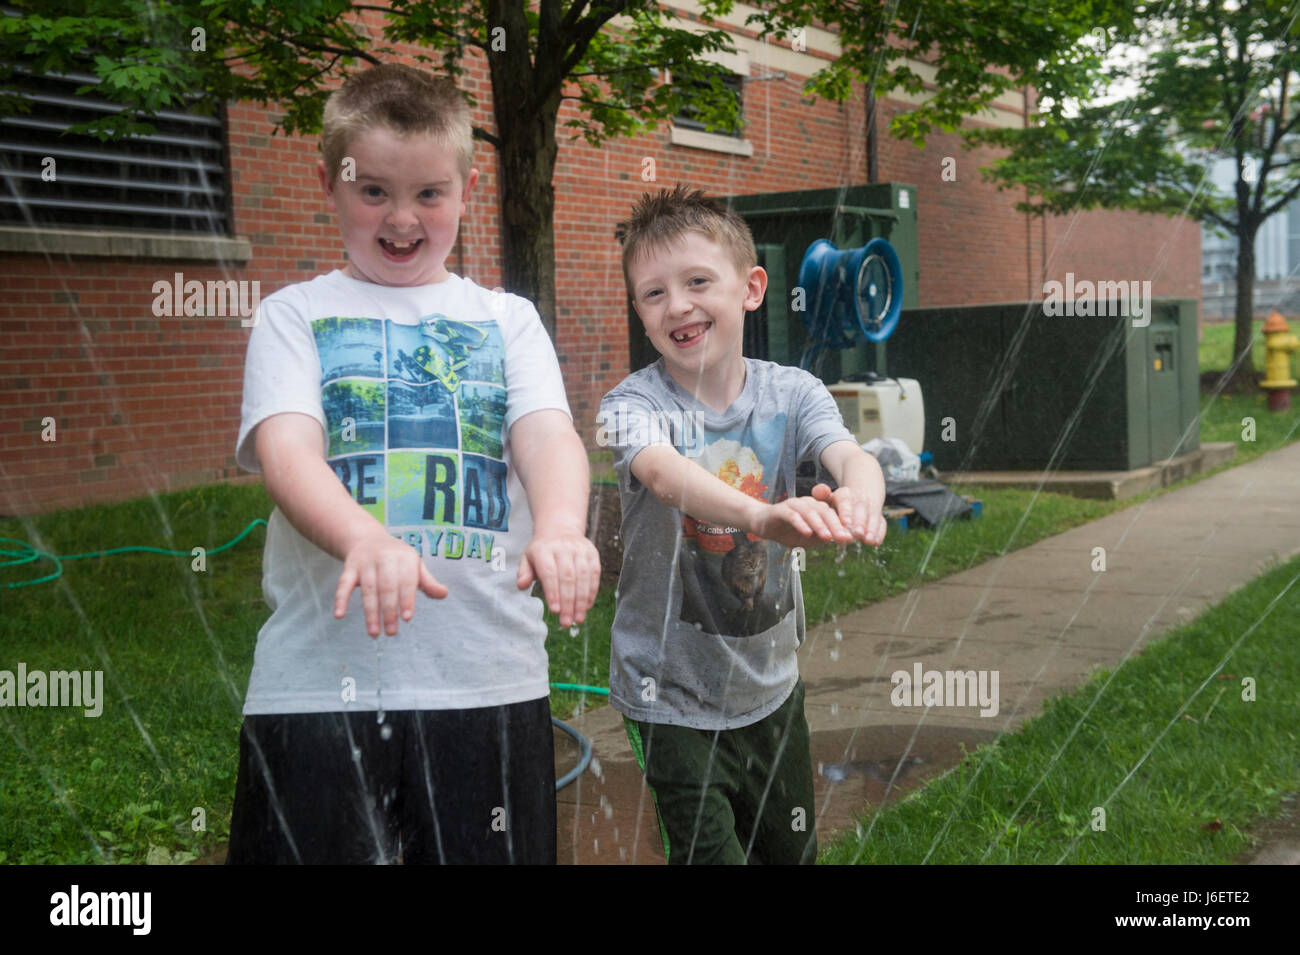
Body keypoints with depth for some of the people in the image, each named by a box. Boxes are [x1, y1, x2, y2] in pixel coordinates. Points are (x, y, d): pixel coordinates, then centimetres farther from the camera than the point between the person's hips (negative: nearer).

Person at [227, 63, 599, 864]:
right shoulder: (296, 315, 8)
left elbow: (549, 435, -4)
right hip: (321, 679, -1)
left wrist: (560, 528, -28)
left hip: (492, 675, 2)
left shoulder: (507, 319, 13)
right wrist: (364, 538, -32)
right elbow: (287, 450, -10)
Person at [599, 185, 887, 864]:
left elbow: (849, 454, -24)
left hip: (771, 682, 4)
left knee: (792, 849, 18)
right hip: (671, 695, -4)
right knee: (709, 851, -5)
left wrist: (858, 498, -49)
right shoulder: (634, 403, -15)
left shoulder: (791, 393, -5)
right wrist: (760, 514, -57)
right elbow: (664, 473, -37)